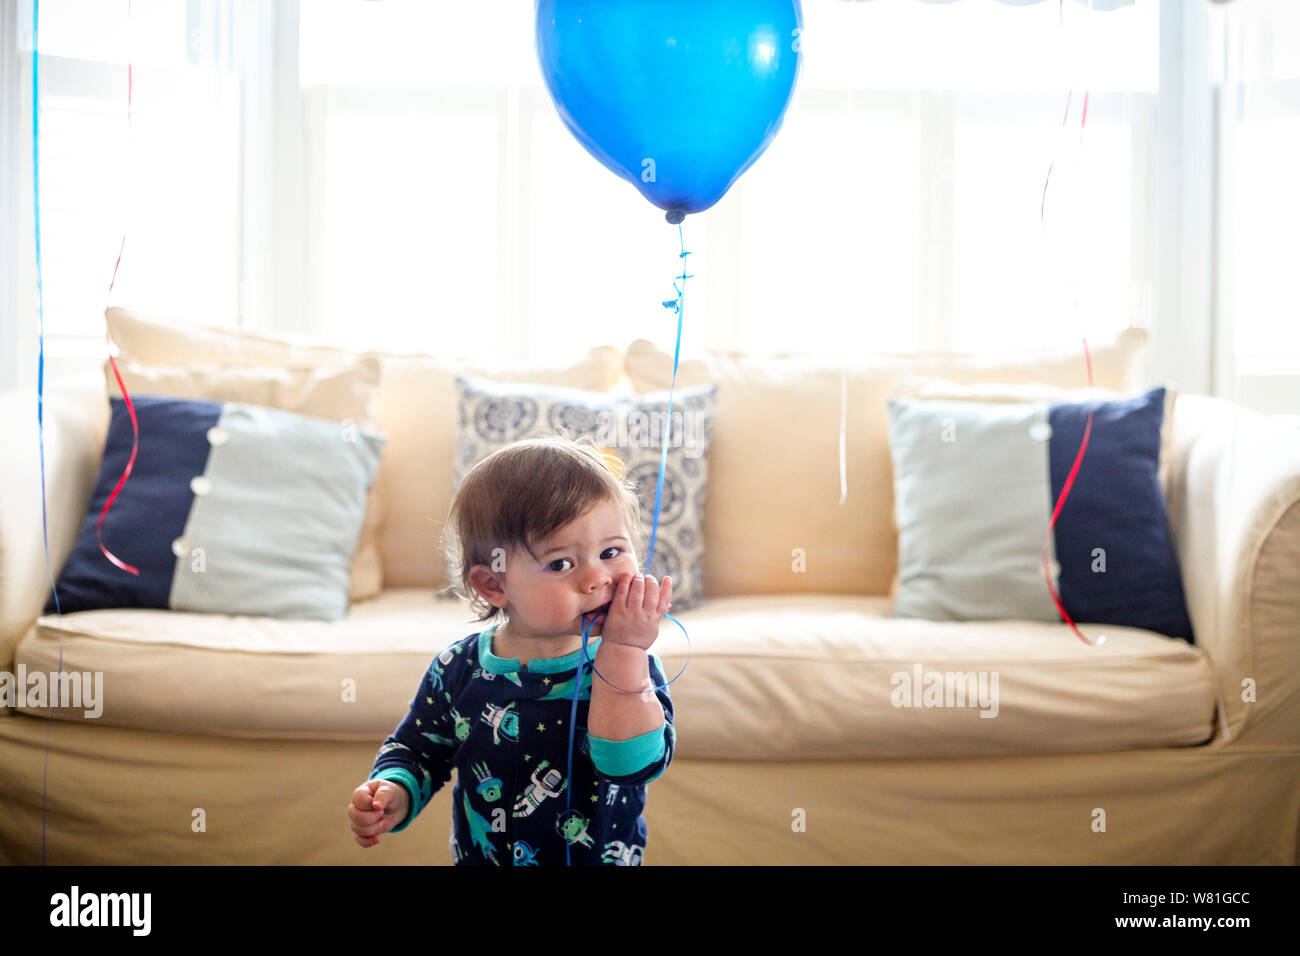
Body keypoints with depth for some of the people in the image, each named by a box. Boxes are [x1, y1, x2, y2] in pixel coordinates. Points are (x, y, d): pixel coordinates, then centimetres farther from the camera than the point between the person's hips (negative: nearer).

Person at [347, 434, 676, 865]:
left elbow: (632, 763, -33)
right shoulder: (460, 670, -14)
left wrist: (624, 652, -38)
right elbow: (419, 749, 1)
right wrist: (395, 793, -18)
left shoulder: (629, 666, -19)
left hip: (604, 856, -1)